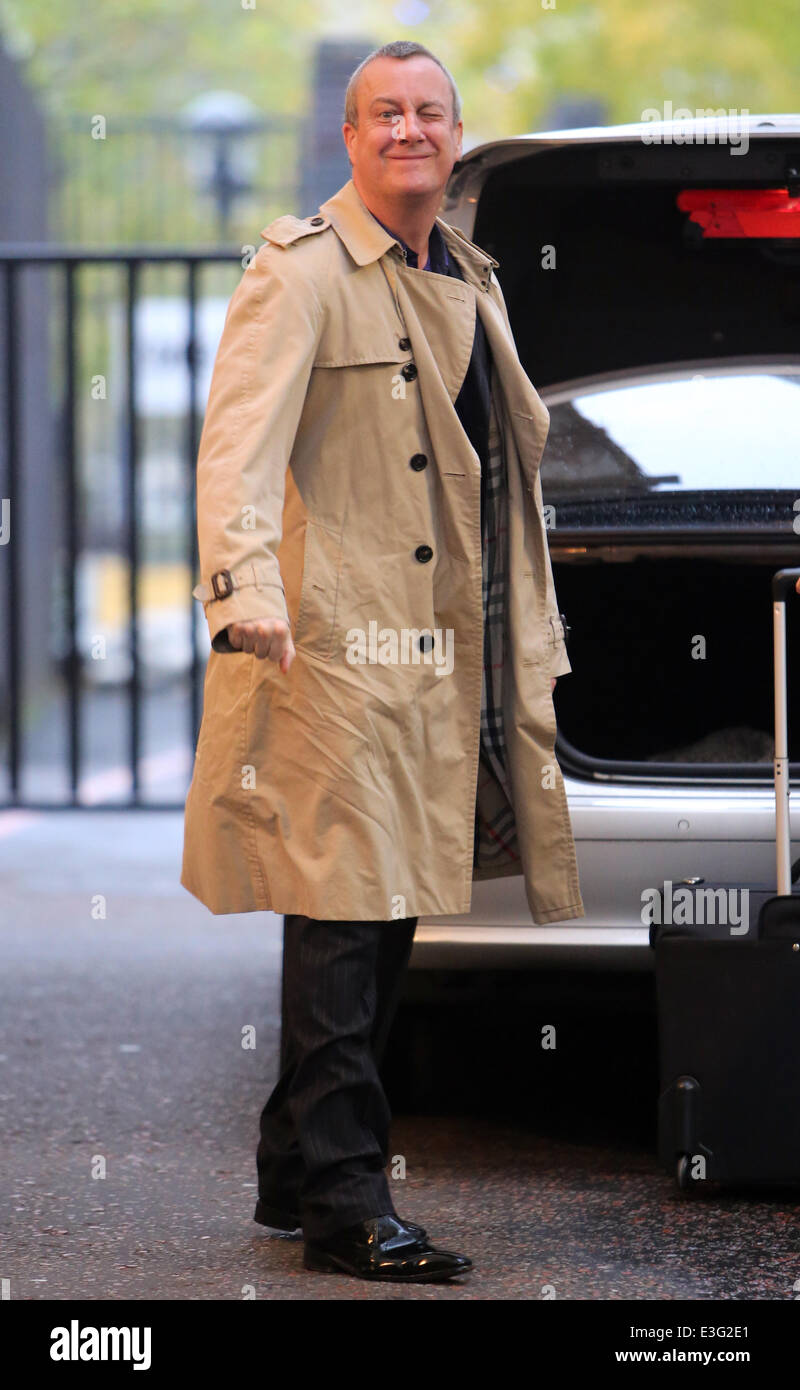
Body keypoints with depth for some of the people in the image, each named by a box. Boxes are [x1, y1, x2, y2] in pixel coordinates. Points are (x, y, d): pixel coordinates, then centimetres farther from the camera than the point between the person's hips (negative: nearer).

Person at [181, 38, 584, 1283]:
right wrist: (245, 588, -35)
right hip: (338, 642, -8)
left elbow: (508, 467, 26)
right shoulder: (301, 272, -7)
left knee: (388, 921, 11)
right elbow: (240, 437, -20)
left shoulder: (469, 281, 18)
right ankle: (344, 1203, -6)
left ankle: (296, 1173, 21)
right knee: (343, 919, -9)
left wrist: (536, 641, 25)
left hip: (442, 655, 8)